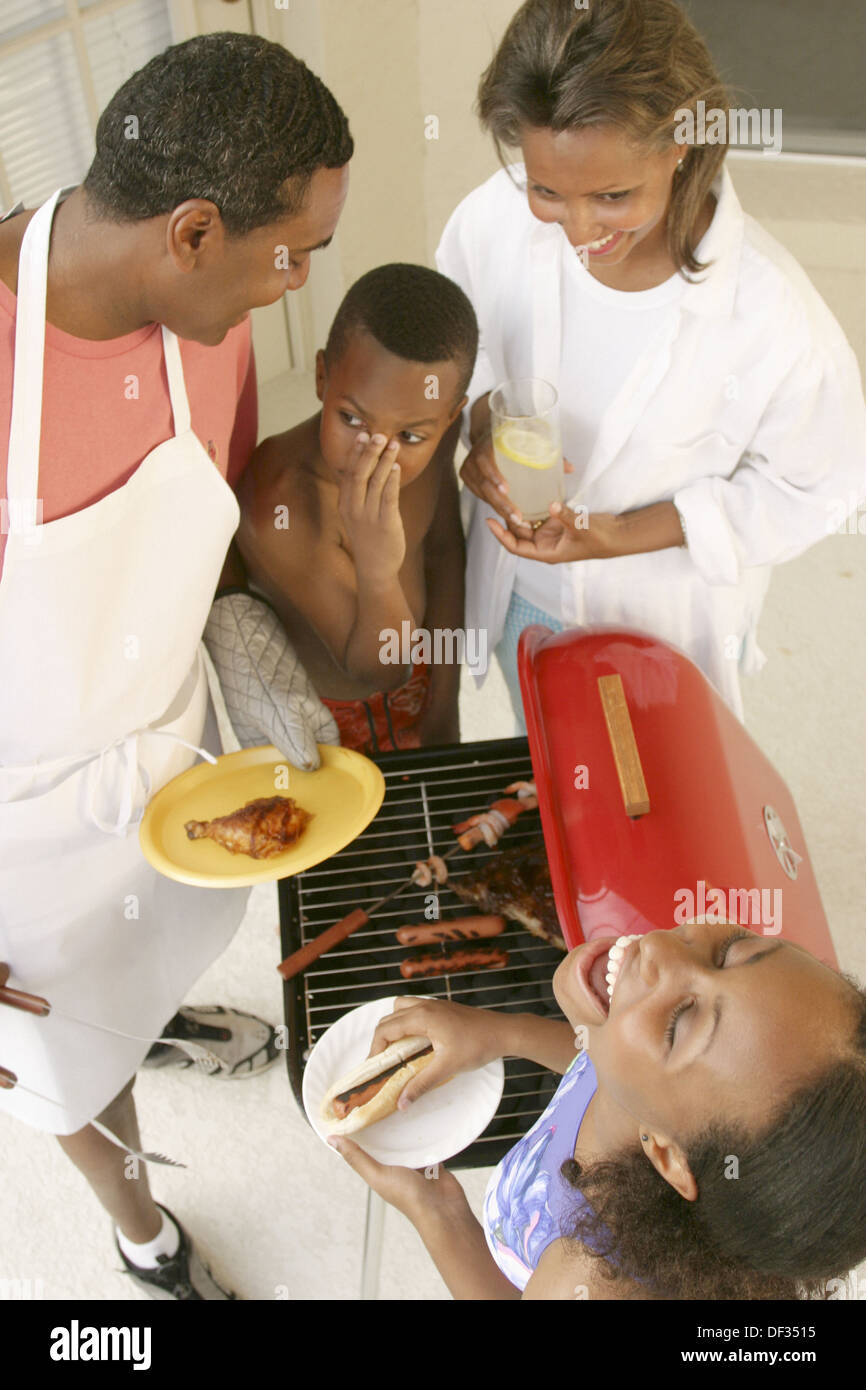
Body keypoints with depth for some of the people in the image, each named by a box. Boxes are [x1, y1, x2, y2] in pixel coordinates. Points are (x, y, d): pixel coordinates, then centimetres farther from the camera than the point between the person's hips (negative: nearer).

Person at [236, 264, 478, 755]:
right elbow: (380, 669, -30)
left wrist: (444, 707, 2)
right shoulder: (281, 508, -37)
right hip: (329, 721, -5)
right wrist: (376, 570, -51)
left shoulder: (433, 435, -18)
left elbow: (443, 552, 0)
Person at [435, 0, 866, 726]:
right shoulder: (496, 217, -23)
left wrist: (626, 535, -26)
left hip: (667, 627, -3)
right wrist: (480, 422, -23)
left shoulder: (771, 317, -33)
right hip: (521, 593, 3)